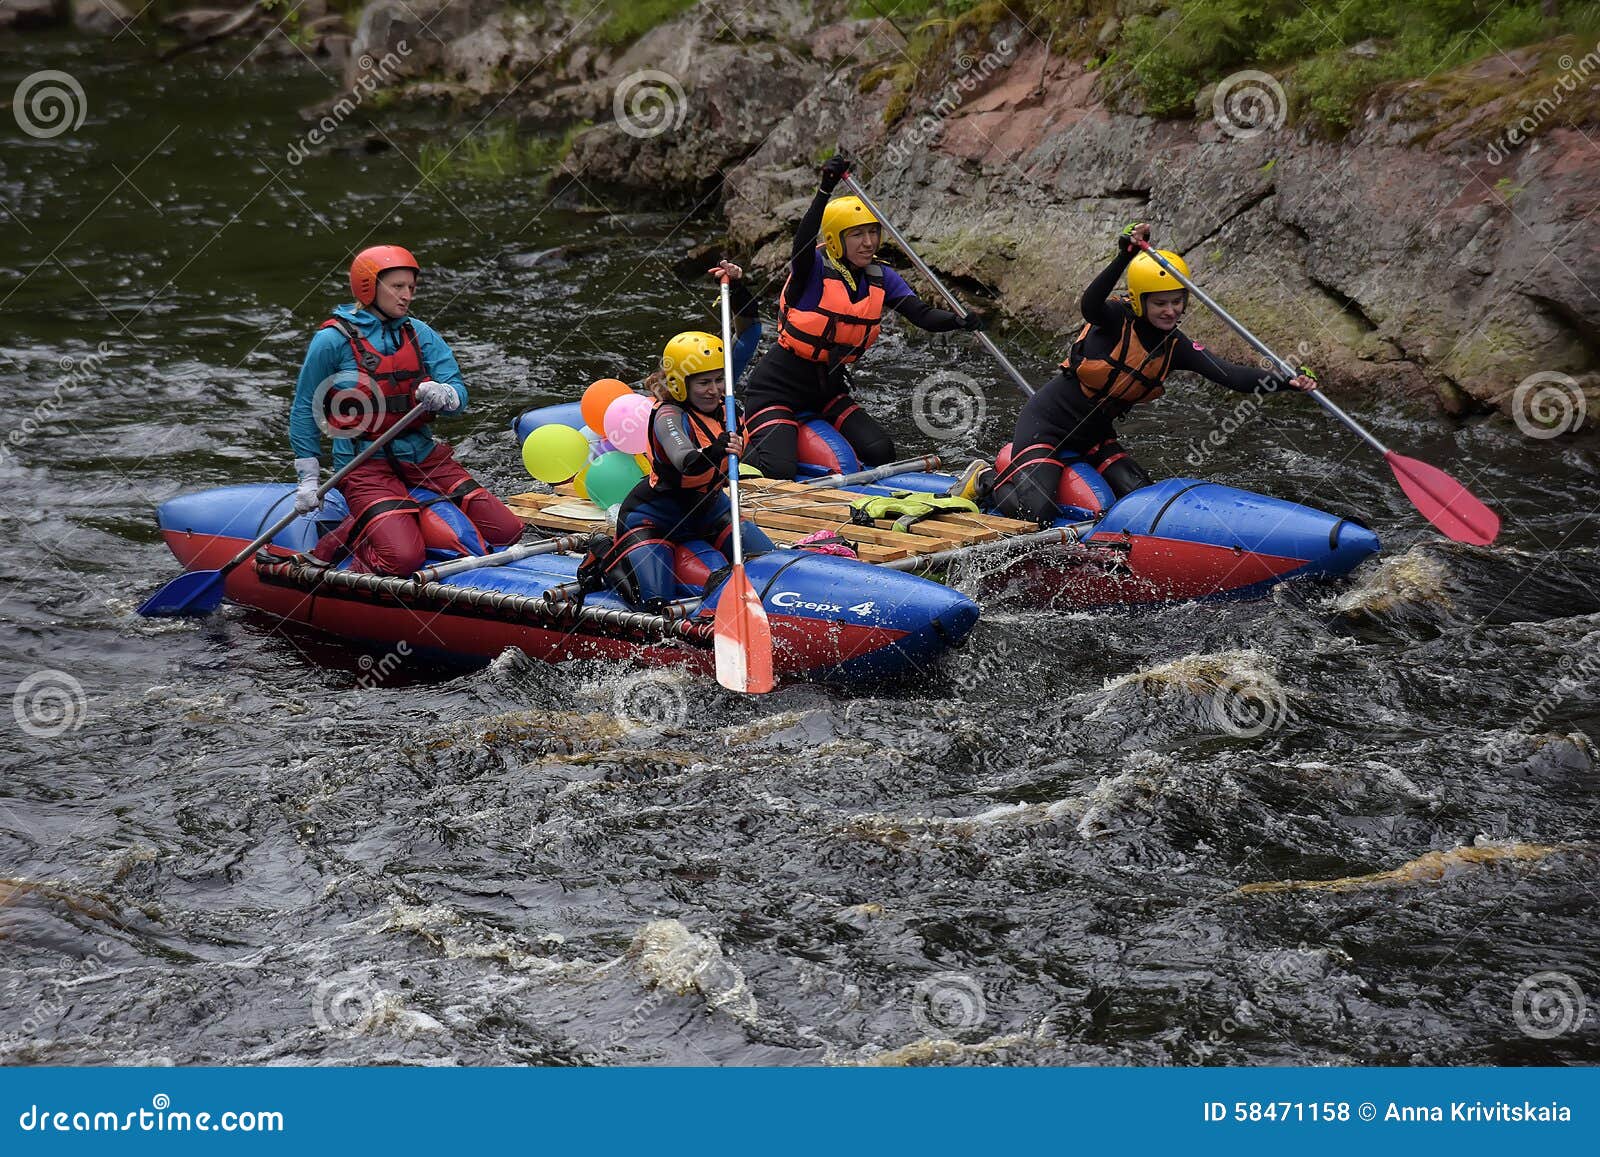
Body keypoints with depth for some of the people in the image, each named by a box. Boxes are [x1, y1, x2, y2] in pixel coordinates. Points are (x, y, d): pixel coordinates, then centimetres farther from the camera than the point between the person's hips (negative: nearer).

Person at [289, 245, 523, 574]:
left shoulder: (419, 334, 8)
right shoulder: (332, 340, -6)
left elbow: (459, 395, -1)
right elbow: (304, 411, 2)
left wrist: (443, 395, -25)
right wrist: (308, 479, -1)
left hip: (422, 454, 6)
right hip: (364, 461, -6)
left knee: (507, 531, -5)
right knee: (403, 557, -29)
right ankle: (346, 539, 3)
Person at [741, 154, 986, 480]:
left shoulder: (881, 279, 1)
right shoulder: (813, 269, -16)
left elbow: (922, 314, -9)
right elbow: (804, 239, -38)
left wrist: (959, 321, -31)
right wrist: (826, 189, -53)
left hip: (826, 389, 6)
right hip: (777, 388, -6)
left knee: (881, 453, -8)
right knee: (778, 470, -20)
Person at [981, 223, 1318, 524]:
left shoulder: (1176, 347, -3)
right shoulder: (1116, 321, -19)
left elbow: (1229, 374, -14)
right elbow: (1090, 305, -43)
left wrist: (1285, 382, -30)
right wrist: (1126, 257, -59)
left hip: (1093, 435, 7)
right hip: (1047, 423, -7)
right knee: (1036, 513, -22)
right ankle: (985, 481, 10)